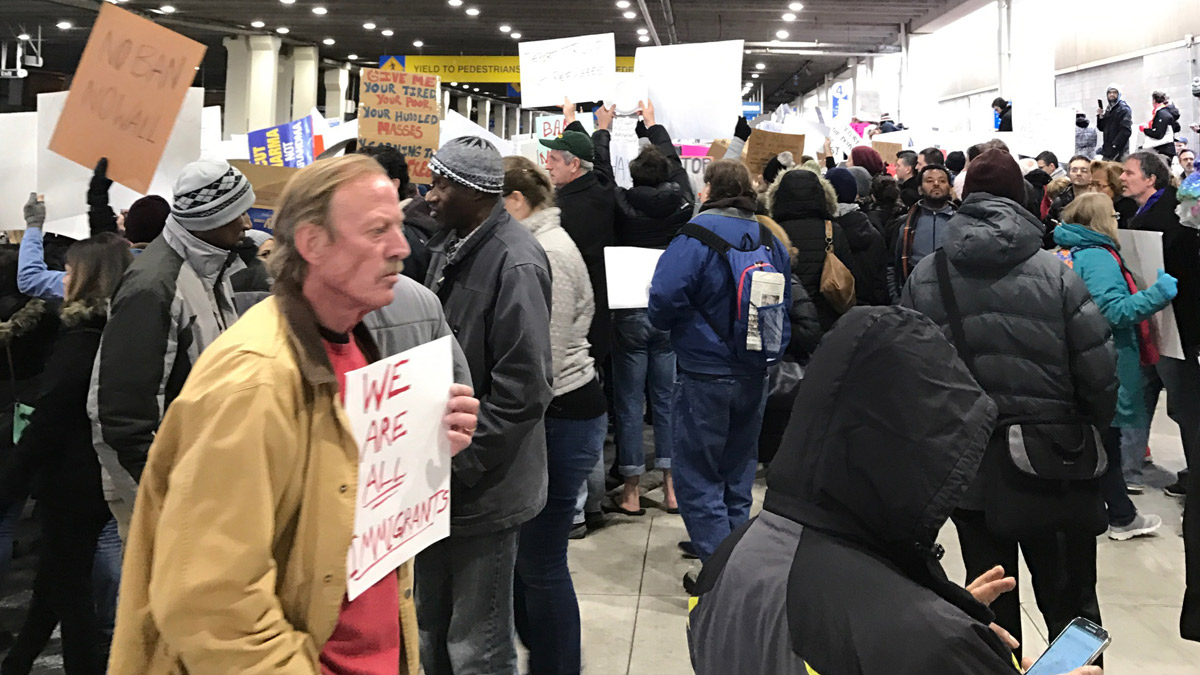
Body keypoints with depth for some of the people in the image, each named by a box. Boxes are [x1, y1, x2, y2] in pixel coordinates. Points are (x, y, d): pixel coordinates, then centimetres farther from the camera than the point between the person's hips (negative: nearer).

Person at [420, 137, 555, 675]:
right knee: (432, 628, 22)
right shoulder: (450, 245, 8)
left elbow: (522, 393, -23)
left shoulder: (514, 264, -20)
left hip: (483, 486, -8)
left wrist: (455, 464, -19)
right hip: (444, 476, 9)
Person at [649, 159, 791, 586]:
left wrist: (662, 323, -1)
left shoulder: (697, 236, -16)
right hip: (755, 375, 7)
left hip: (705, 374, -7)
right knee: (737, 476, 20)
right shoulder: (769, 239, 5)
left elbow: (665, 296, -22)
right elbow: (787, 300, 11)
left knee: (697, 478, 4)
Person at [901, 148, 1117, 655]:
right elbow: (1099, 371, -8)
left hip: (968, 466, 2)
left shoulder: (925, 277, -2)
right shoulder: (1055, 273, -8)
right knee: (1071, 602, 10)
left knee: (991, 606, 13)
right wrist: (1092, 435, 9)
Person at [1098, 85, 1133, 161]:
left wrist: (1115, 145, -20)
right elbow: (1101, 128, 18)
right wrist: (1100, 116, 1)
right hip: (1107, 150, 7)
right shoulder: (1107, 109, 17)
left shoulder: (1124, 109, -6)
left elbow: (1126, 131, -15)